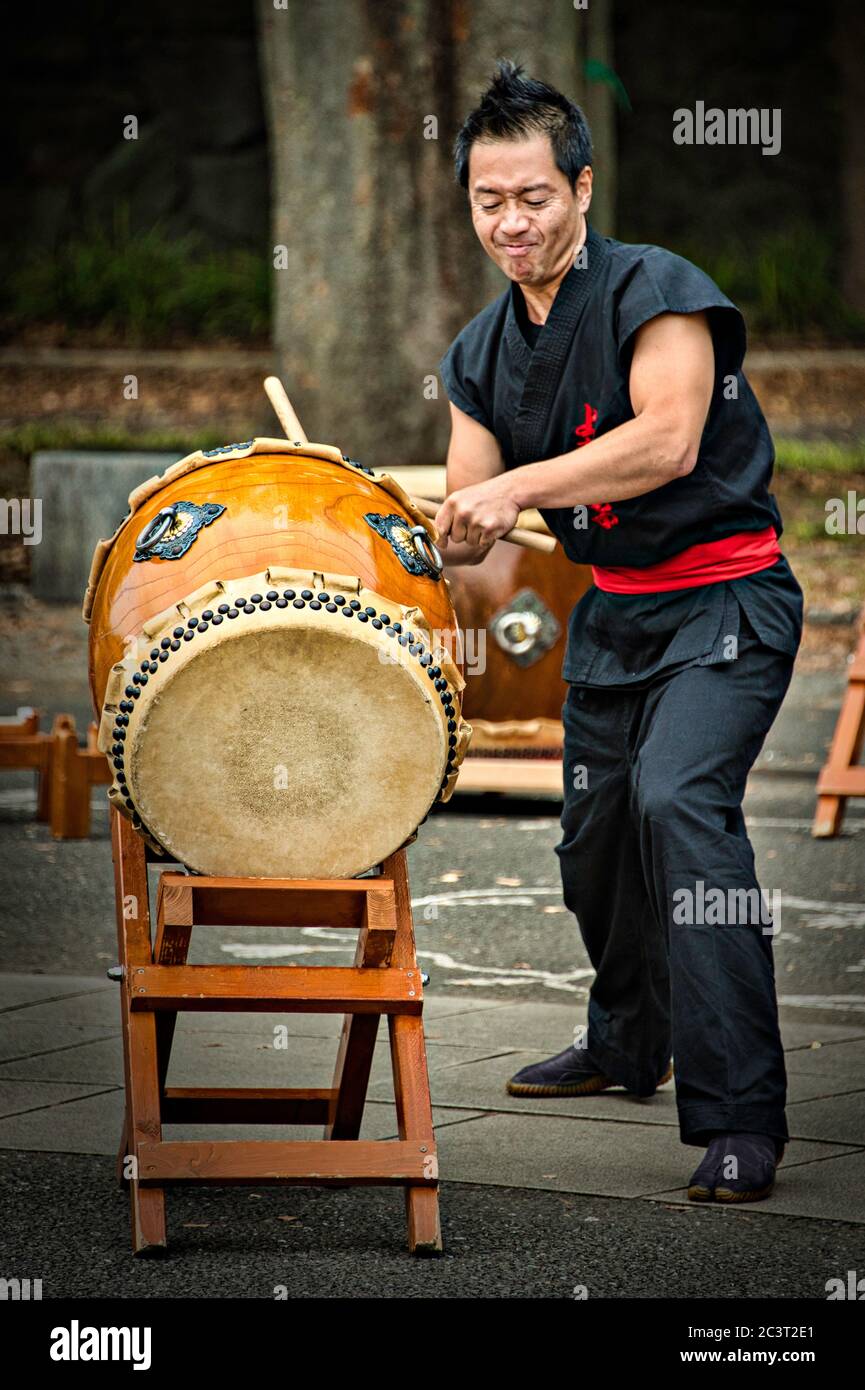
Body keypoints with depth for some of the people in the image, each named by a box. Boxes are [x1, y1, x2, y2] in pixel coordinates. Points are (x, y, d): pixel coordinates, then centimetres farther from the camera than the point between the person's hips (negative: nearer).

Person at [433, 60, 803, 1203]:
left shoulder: (656, 290, -16)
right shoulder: (481, 354, 5)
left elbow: (667, 437, -31)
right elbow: (468, 532, 4)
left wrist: (516, 486, -36)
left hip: (727, 600, -8)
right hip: (612, 607, 8)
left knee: (677, 799, -27)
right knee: (594, 832, 17)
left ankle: (741, 1119, -27)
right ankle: (629, 1046, 46)